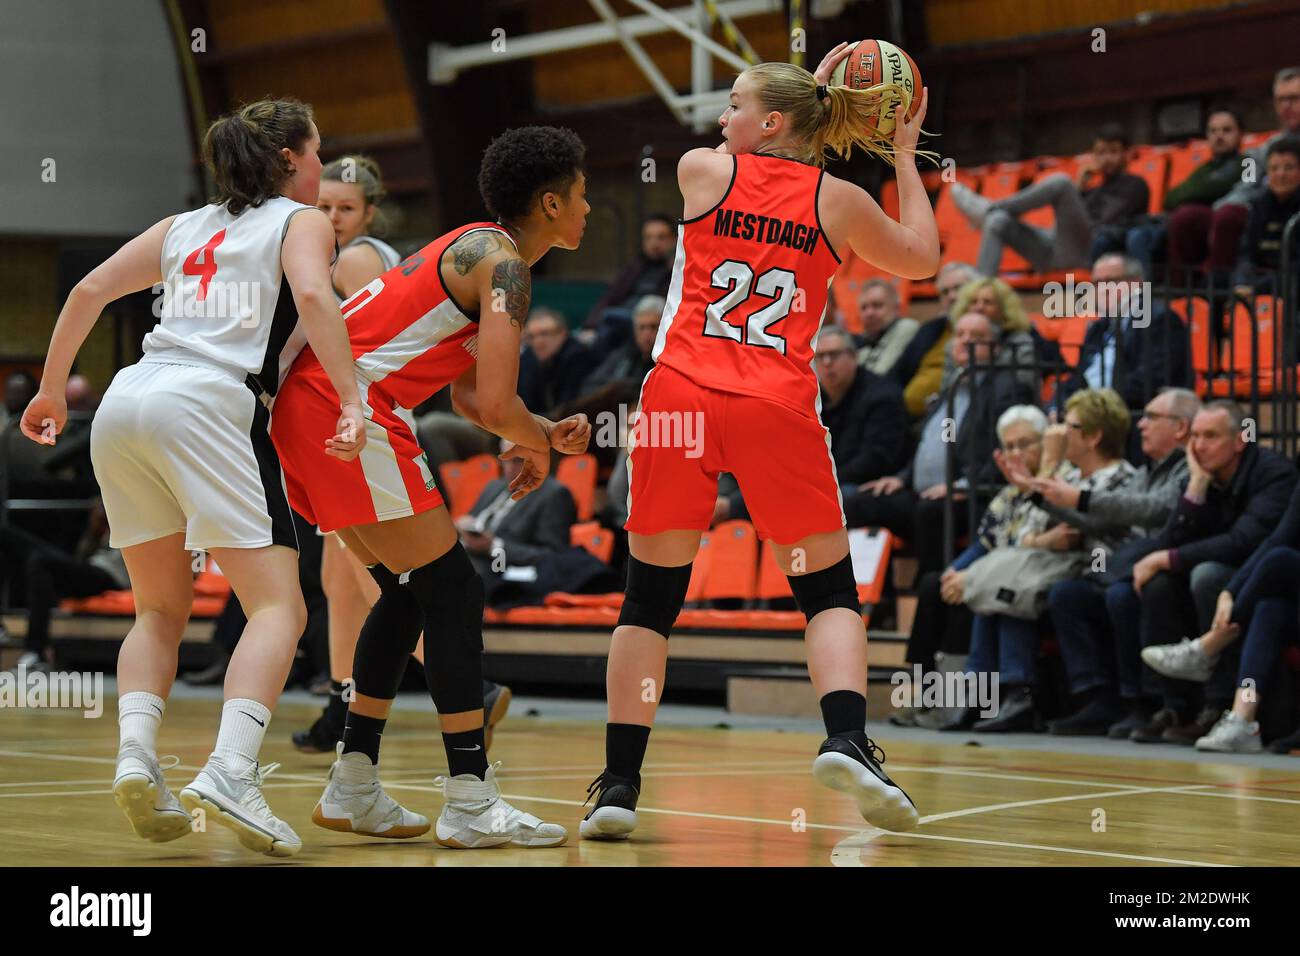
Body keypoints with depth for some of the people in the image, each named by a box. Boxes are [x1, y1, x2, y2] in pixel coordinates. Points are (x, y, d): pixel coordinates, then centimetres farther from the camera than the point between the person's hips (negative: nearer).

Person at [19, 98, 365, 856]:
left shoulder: (185, 227, 28)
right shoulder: (302, 222, 13)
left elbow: (89, 291, 22)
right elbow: (313, 295, -8)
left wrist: (52, 391, 27)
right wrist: (351, 401, -14)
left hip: (125, 400, 6)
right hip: (208, 406, -6)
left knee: (161, 611, 17)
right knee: (280, 607, -8)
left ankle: (136, 756, -6)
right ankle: (231, 772, -27)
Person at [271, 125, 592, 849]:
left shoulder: (473, 248, 22)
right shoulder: (503, 264, -9)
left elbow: (466, 393, 28)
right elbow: (496, 406, -19)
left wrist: (549, 431, 13)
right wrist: (539, 446, 3)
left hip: (307, 406, 10)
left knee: (410, 594, 17)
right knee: (453, 593, -6)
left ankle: (353, 790, 19)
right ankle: (471, 803, -8)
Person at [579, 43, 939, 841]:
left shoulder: (700, 170, 7)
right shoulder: (839, 200, 7)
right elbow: (922, 260, 24)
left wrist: (809, 92, 35)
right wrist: (904, 161, 33)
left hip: (680, 394, 1)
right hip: (777, 407, 0)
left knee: (651, 598, 8)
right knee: (830, 591, 11)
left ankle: (618, 783, 4)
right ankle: (847, 739, -12)